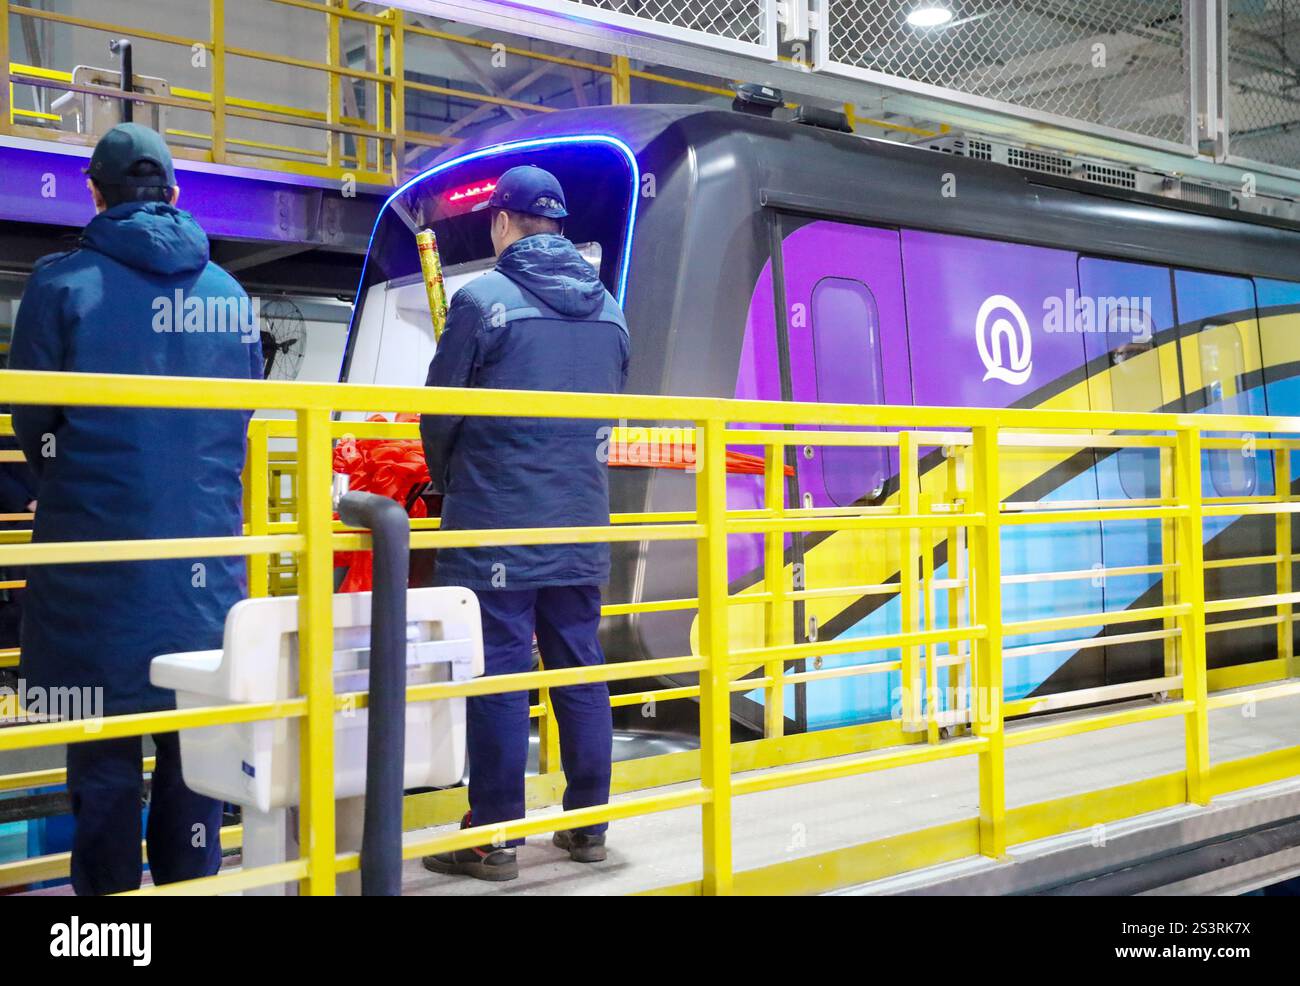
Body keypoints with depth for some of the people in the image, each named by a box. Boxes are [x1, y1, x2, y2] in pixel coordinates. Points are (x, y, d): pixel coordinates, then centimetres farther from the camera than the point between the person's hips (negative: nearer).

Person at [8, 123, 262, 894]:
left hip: (100, 550, -3)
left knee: (104, 751, 6)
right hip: (207, 551, 3)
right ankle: (190, 880, 21)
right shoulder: (228, 291, 4)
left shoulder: (64, 281, -6)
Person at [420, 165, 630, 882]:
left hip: (496, 527, -6)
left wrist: (448, 482, 13)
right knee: (580, 673, 11)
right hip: (581, 526, 6)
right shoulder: (608, 310, 10)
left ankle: (493, 836, 6)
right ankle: (588, 825, 20)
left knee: (497, 676, -1)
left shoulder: (484, 299, -10)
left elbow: (439, 413, -5)